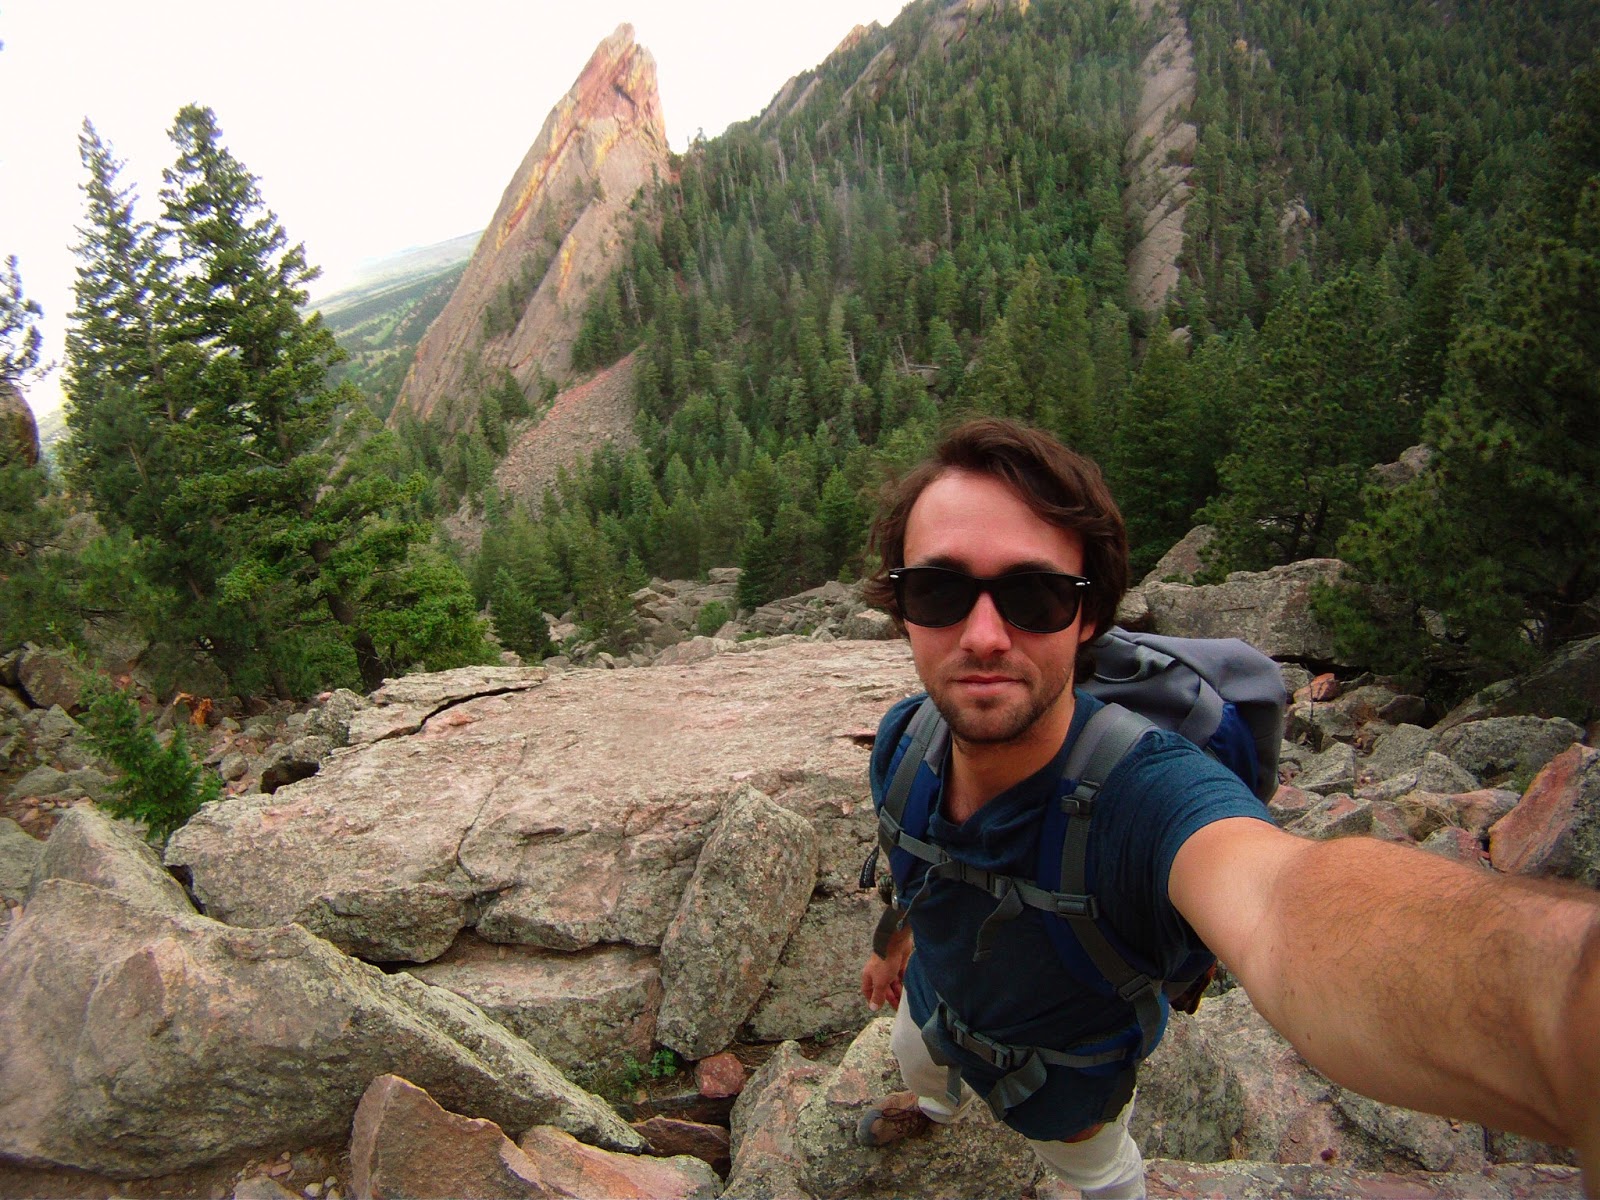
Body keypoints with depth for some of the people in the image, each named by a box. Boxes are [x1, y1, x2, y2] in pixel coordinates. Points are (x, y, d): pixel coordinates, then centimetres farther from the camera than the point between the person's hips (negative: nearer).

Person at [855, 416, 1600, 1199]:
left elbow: (1282, 907, -72)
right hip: (933, 1000, 5)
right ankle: (934, 1106, 72)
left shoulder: (1149, 794, -47)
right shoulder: (903, 741, -28)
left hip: (1065, 1069, -4)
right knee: (917, 1061, 37)